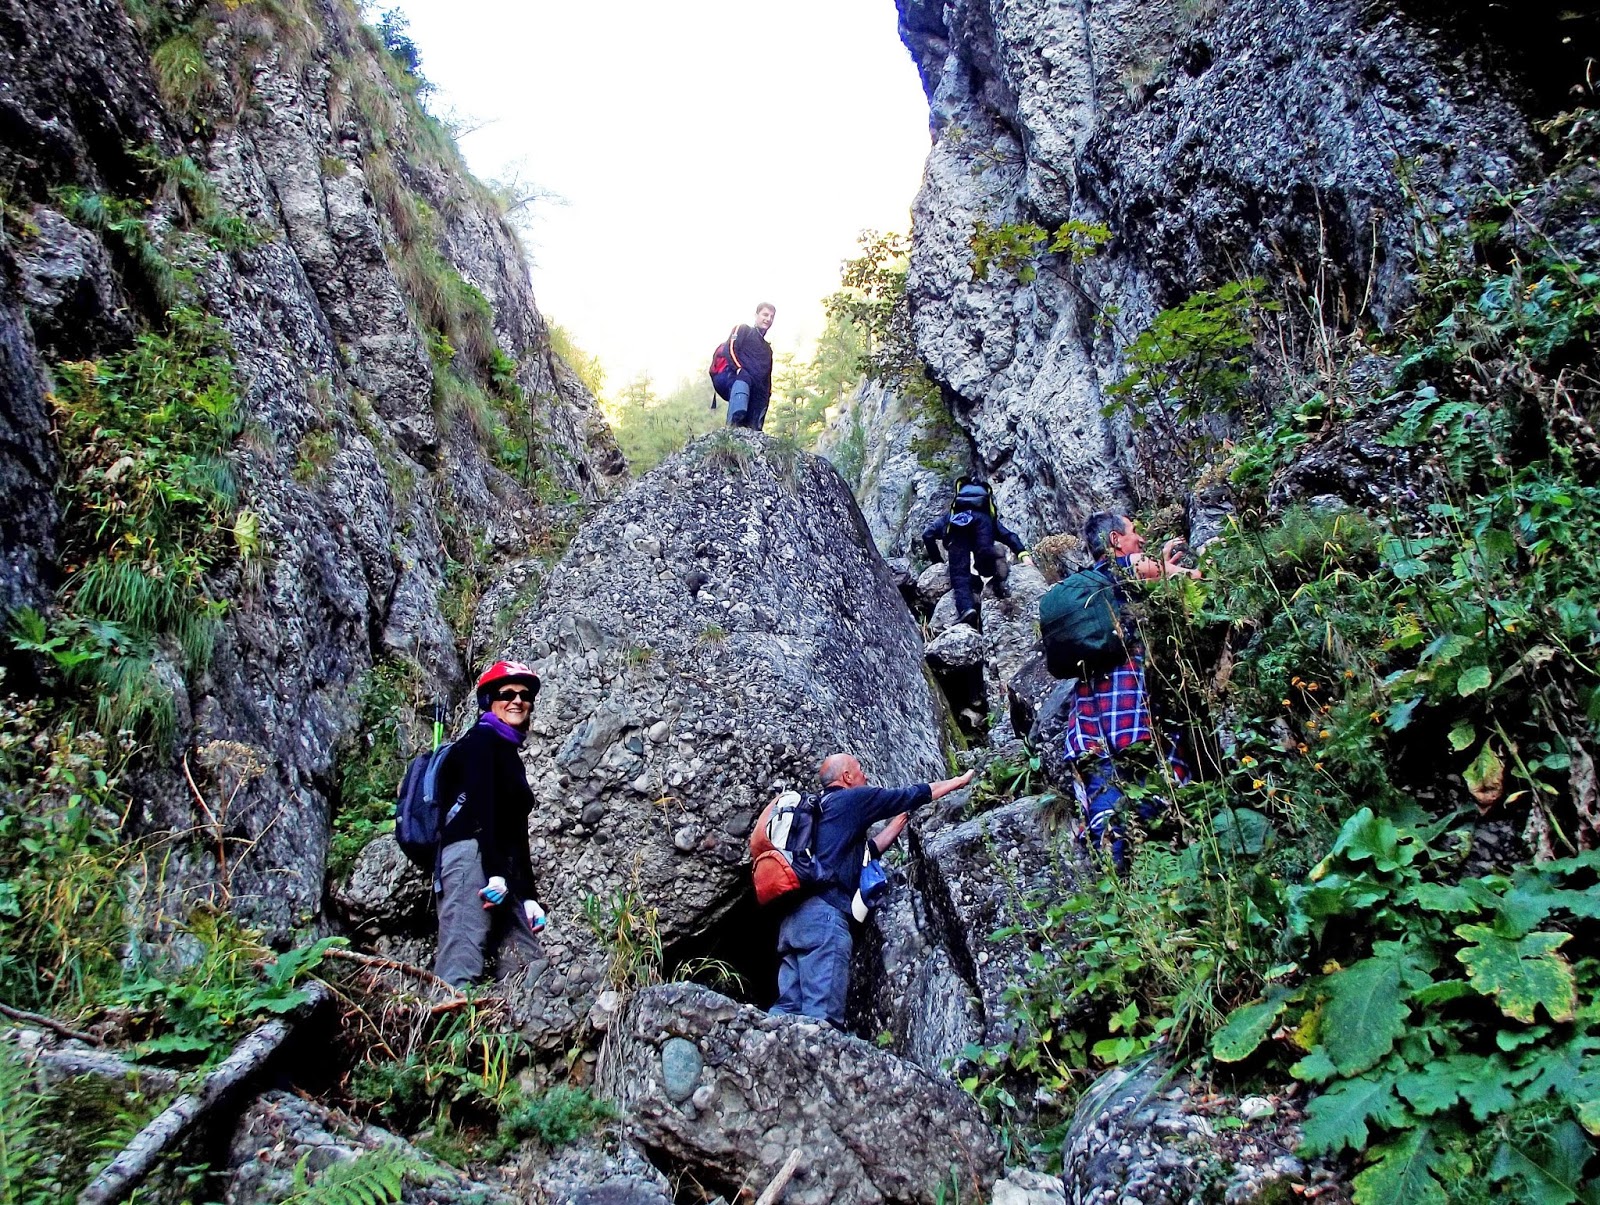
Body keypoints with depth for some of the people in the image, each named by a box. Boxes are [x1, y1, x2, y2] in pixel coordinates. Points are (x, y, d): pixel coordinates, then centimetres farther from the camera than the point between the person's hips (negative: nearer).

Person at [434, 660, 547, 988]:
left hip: (502, 869, 9)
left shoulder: (511, 755, 28)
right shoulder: (483, 739, 3)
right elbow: (481, 806, -12)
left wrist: (529, 896, 21)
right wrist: (494, 872, -21)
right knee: (462, 962, -21)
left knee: (526, 971, -2)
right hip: (473, 855, -9)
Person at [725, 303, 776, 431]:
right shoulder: (743, 330, 16)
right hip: (740, 378, -6)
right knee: (743, 380, -41)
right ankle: (734, 424, -58)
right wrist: (739, 368, -16)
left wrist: (768, 394, 17)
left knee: (753, 430, -9)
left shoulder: (768, 348, 36)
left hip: (759, 395, 6)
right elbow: (730, 349, -1)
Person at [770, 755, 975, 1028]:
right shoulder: (852, 798, 7)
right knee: (822, 1015, -16)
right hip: (824, 910, -9)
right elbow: (914, 795, 14)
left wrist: (897, 825, 43)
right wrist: (960, 780, 27)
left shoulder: (818, 809, 30)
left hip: (794, 914, 9)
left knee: (788, 1010, 1)